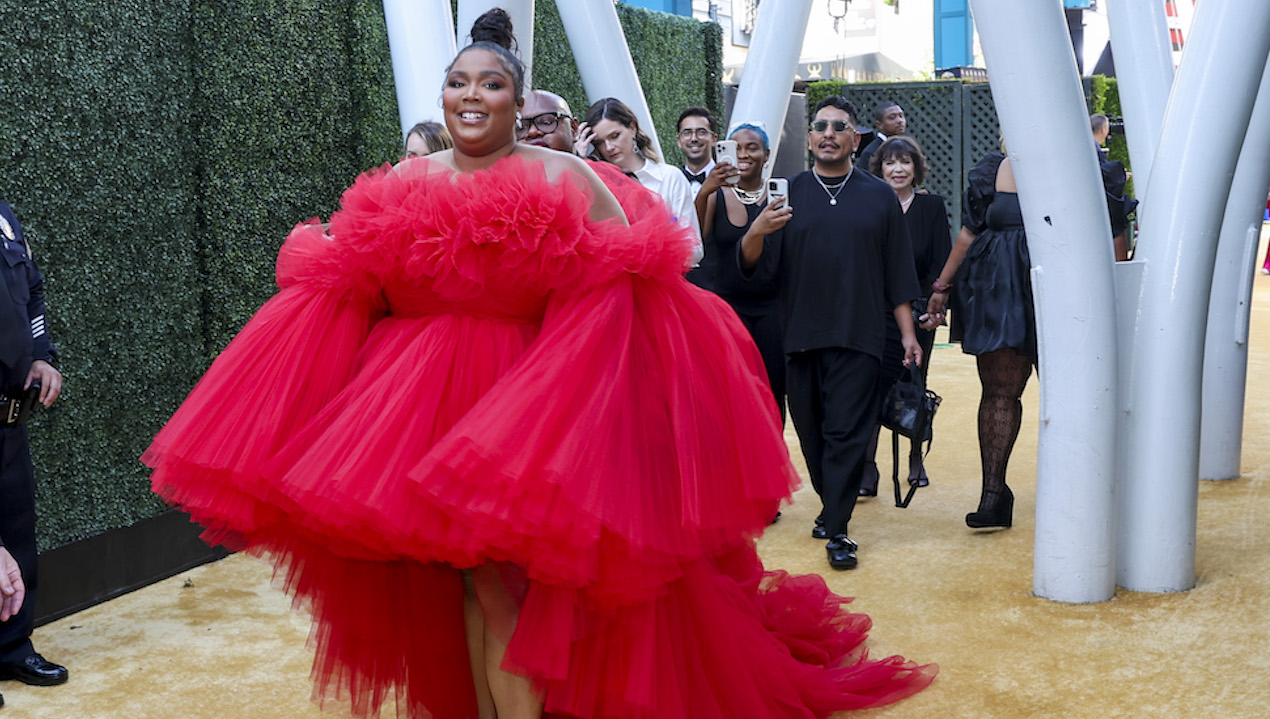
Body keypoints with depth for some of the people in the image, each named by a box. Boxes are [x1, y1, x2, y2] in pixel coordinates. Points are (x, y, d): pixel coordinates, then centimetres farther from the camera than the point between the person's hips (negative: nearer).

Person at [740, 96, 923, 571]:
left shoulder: (879, 196, 9)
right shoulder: (787, 194, 7)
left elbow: (897, 272, 10)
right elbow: (756, 268, 0)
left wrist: (907, 333, 5)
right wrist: (755, 234, -21)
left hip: (857, 336, -1)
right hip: (800, 335, 2)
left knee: (846, 432, -6)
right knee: (812, 433, 7)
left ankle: (837, 531, -4)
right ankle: (833, 509, 25)